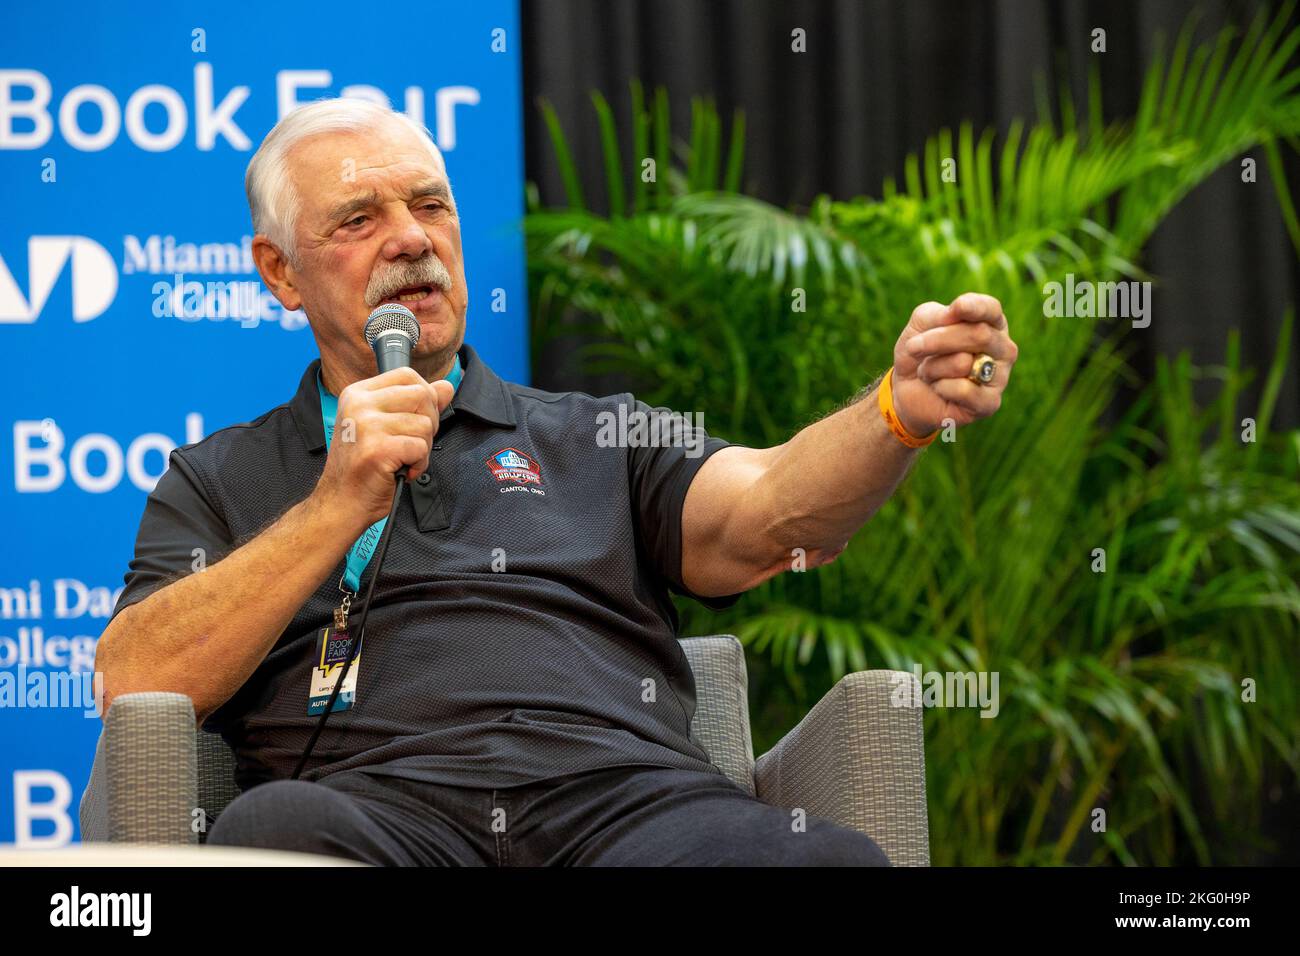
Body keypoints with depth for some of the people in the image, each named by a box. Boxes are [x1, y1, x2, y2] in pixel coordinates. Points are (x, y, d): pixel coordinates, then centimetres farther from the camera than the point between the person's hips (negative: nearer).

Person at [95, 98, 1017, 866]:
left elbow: (763, 513, 7)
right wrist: (337, 509, 0)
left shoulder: (598, 439, 28)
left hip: (632, 793, 1)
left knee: (834, 858, -34)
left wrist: (904, 408, -14)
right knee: (277, 830, -40)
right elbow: (131, 689, 8)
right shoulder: (219, 480, 26)